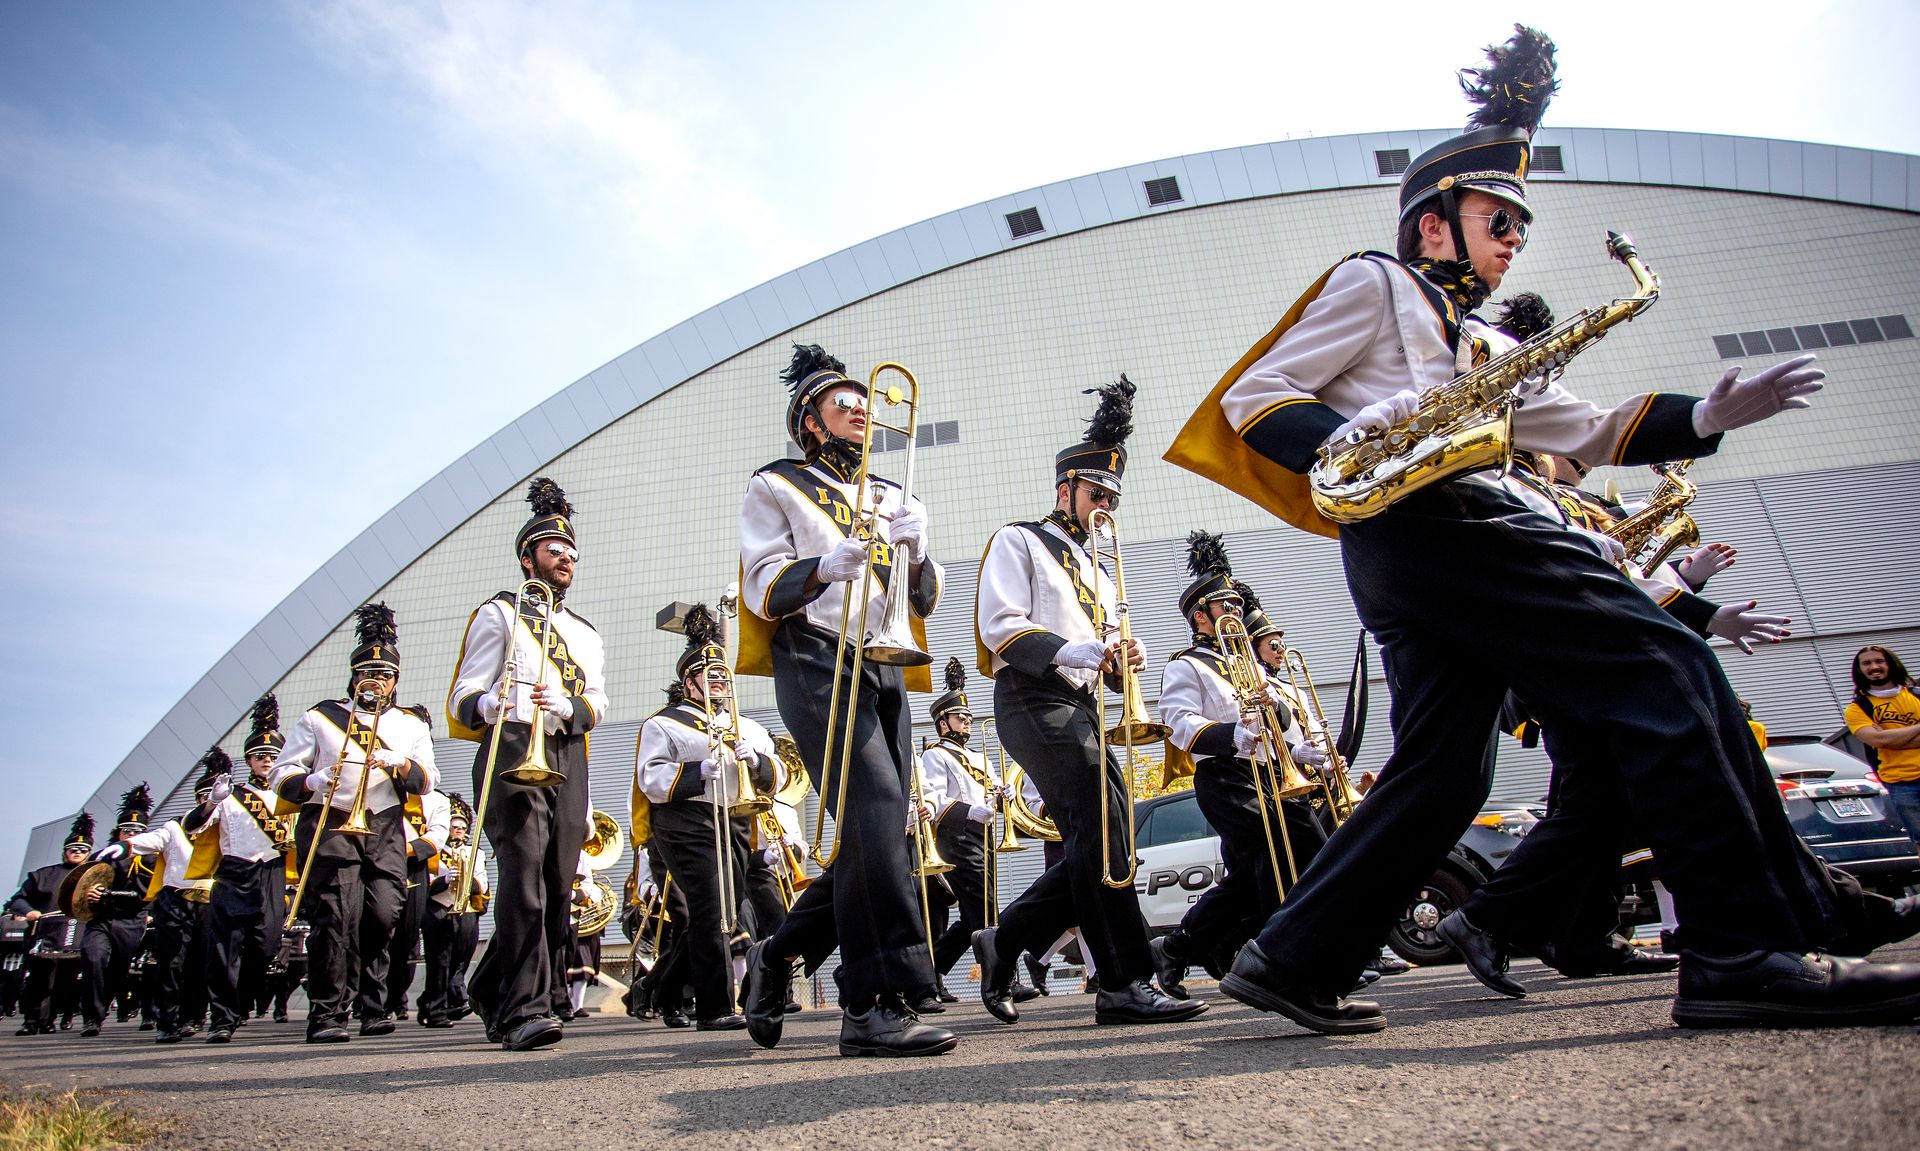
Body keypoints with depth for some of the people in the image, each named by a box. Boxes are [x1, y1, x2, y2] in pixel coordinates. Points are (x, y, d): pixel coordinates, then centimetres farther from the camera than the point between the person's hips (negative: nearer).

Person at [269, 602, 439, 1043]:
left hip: (386, 829, 2)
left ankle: (371, 1005, 12)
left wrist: (402, 764, -14)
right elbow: (281, 774, 9)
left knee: (384, 915, -7)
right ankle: (327, 1015, -5)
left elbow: (428, 780, 7)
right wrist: (312, 782, -13)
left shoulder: (411, 723, 19)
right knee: (337, 916, -13)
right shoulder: (319, 718, 14)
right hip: (329, 825, -2)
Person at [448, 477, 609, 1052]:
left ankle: (490, 990, 21)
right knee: (524, 875, -15)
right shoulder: (499, 614, 10)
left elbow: (597, 703, 11)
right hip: (512, 753, -5)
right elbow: (463, 697, 2)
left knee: (557, 886, 5)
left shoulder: (586, 633, 24)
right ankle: (525, 1009, -16)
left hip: (568, 760, 5)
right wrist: (490, 705, -22)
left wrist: (564, 705, -12)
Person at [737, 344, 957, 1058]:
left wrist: (917, 550, -4)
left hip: (885, 673, 6)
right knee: (874, 814, -21)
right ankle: (874, 1005, -17)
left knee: (873, 837, 3)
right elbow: (763, 592, -1)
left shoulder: (892, 498, 24)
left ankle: (777, 957, 22)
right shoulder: (775, 488, 10)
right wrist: (824, 567, -20)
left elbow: (925, 602, 17)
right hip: (816, 663, -6)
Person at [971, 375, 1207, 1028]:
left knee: (1093, 841, 4)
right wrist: (1074, 650, -22)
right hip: (1032, 700, -9)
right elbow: (1000, 625, -10)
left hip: (1079, 709, 9)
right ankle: (1124, 986, -14)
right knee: (1102, 829, -17)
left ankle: (1002, 943, 16)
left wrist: (1122, 660, -1)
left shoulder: (1097, 571, 28)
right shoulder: (1019, 542, 3)